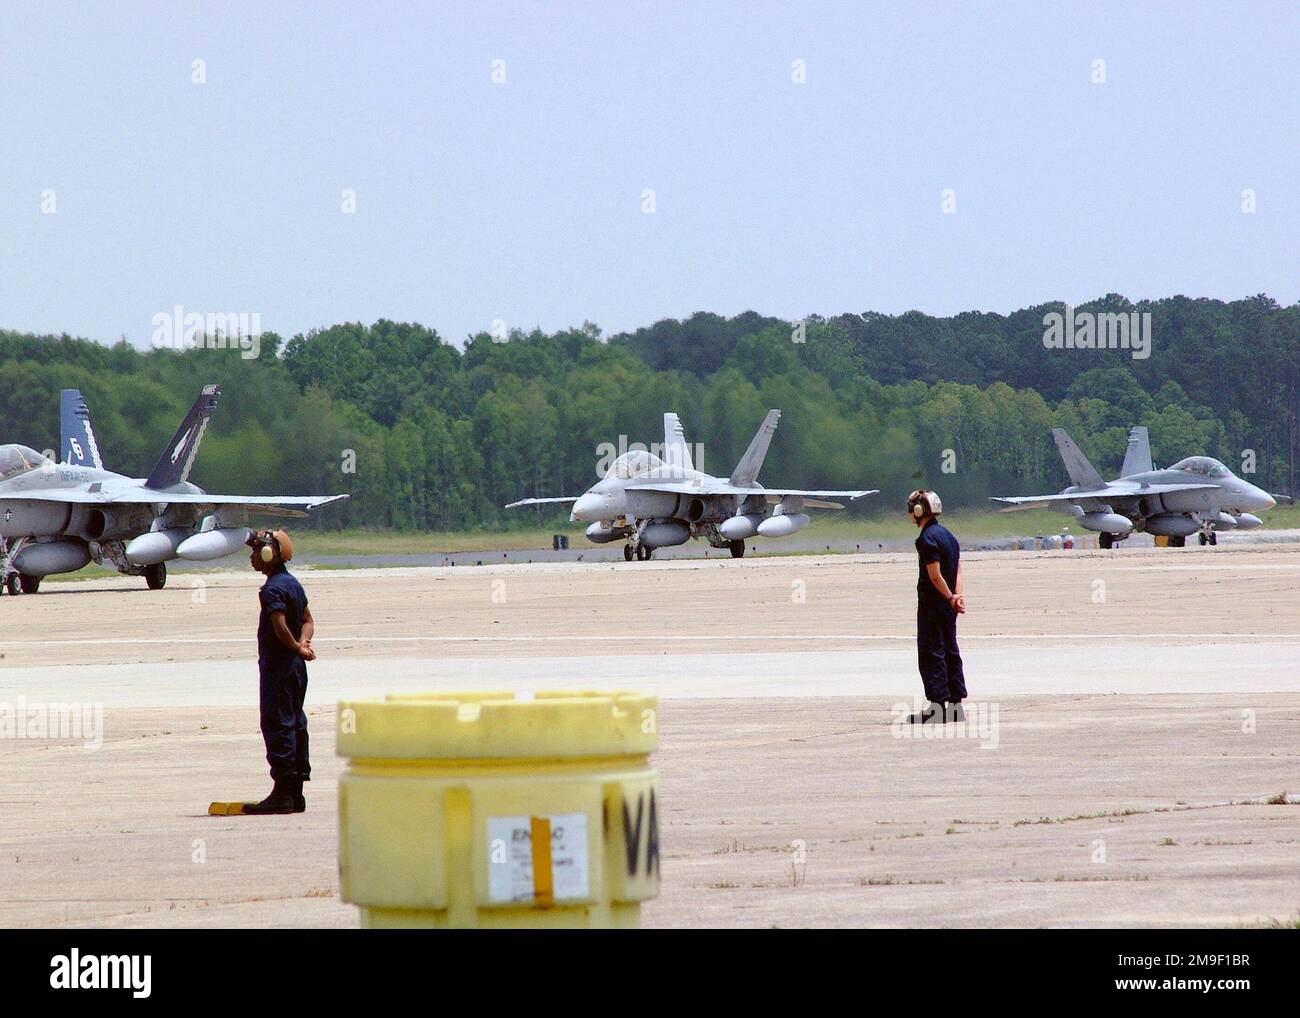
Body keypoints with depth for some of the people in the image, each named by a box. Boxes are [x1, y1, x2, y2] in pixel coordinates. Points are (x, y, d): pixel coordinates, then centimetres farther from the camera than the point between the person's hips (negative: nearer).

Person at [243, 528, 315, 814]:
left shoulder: (273, 589, -16)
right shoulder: (293, 583, 14)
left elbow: (281, 627, -27)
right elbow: (308, 621, 17)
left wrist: (297, 648, -12)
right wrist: (303, 642, 0)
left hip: (277, 664, -10)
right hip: (296, 666, 10)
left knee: (277, 726, -7)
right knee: (296, 724, 12)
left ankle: (282, 794, -8)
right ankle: (296, 792, 16)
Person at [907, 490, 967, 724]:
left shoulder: (927, 538, -16)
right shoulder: (947, 534, 13)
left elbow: (935, 576, -19)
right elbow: (958, 569, 9)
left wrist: (950, 598, -8)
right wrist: (957, 595, -2)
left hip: (932, 605, -9)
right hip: (947, 608, 9)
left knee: (930, 654, -5)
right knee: (950, 652, 12)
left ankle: (938, 705, -8)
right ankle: (956, 704, 14)